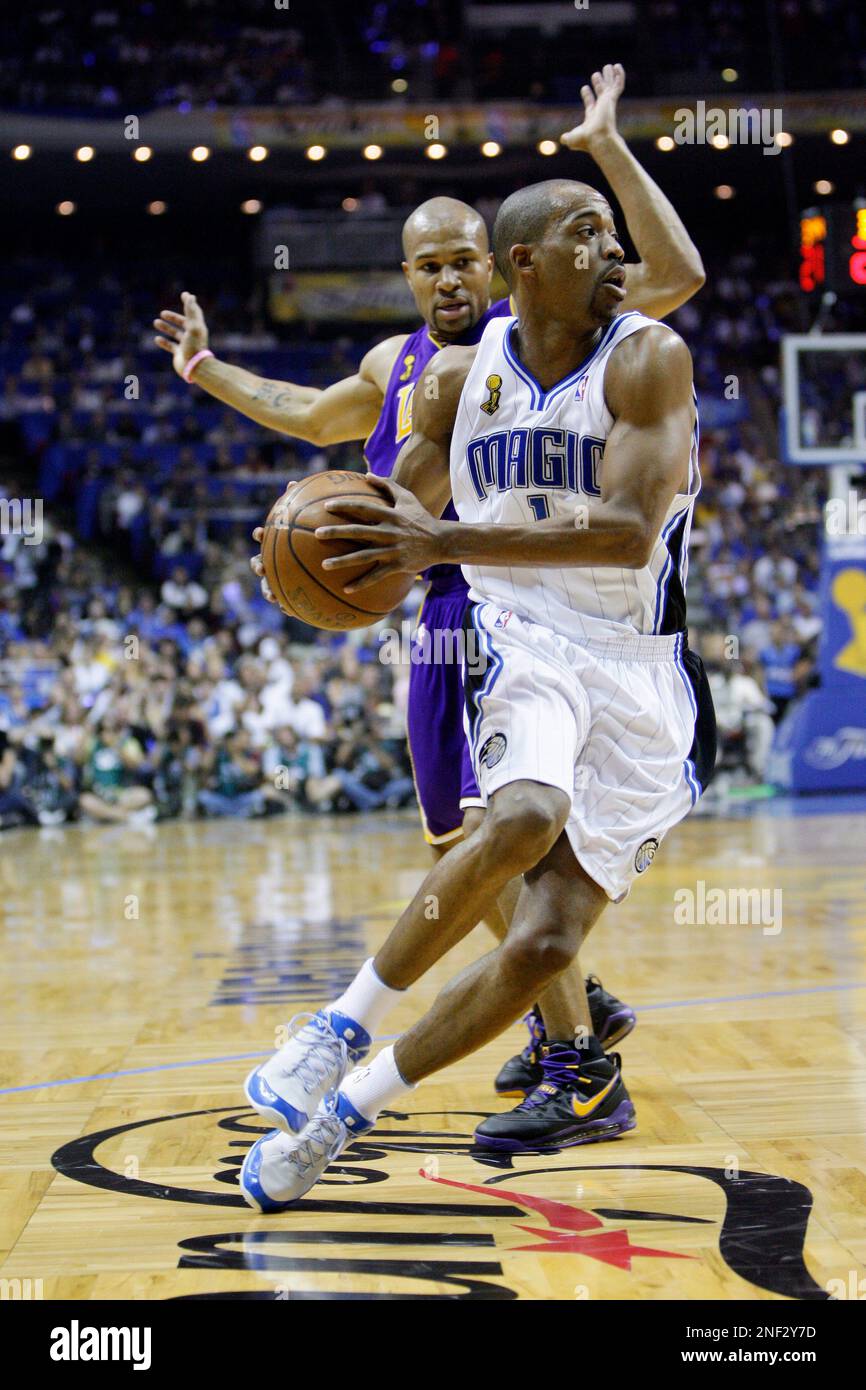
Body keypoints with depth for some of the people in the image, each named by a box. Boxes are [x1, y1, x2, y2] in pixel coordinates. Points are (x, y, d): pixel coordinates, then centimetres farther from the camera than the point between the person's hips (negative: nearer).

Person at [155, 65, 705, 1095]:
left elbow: (677, 276, -15)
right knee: (457, 843, 12)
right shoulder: (393, 365, 16)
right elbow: (308, 415, 36)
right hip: (443, 612, 8)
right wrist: (207, 370, 34)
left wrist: (610, 151, -19)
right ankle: (577, 1004, 31)